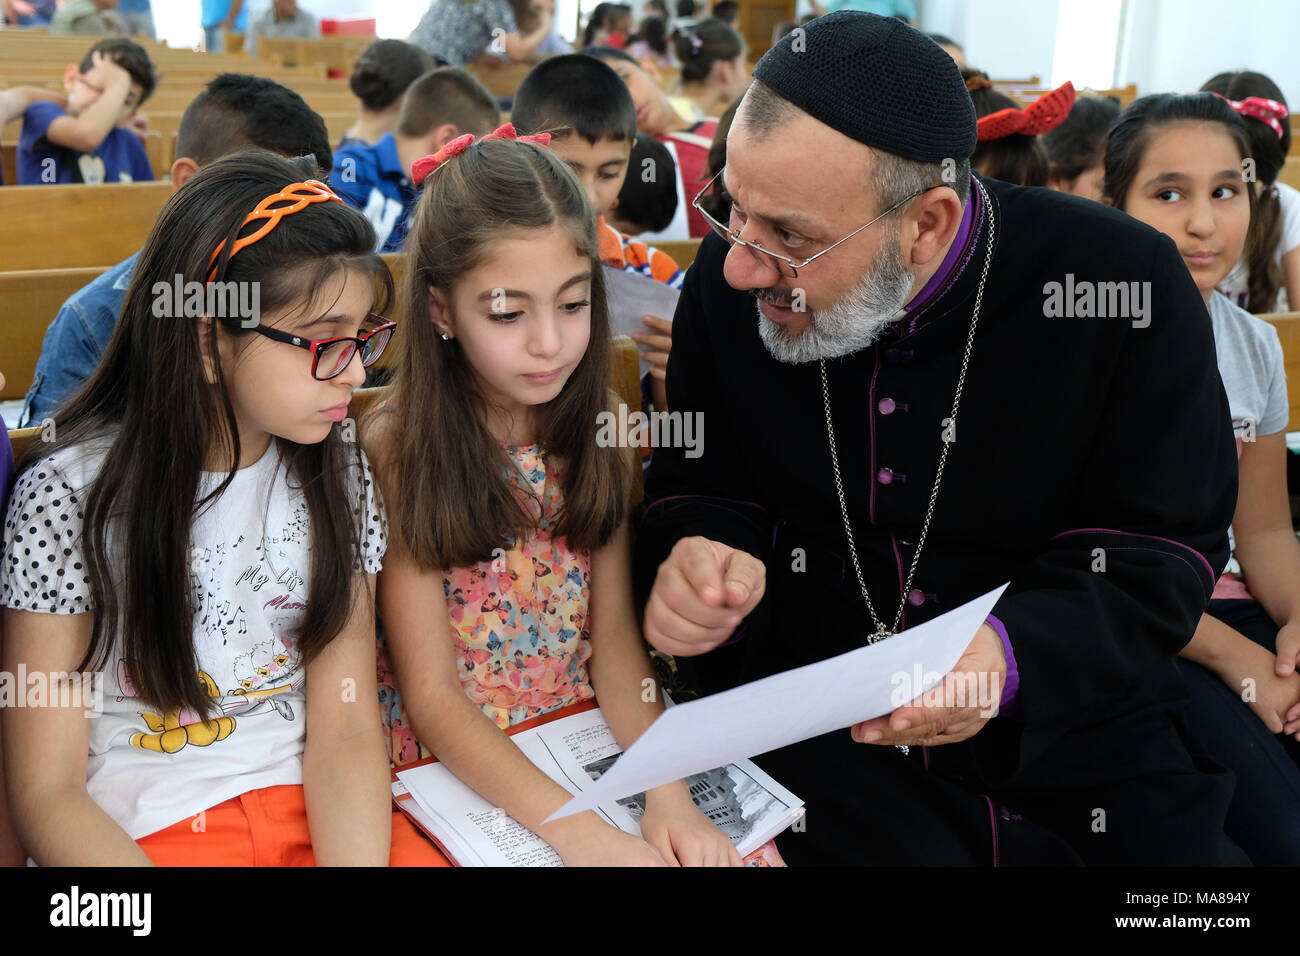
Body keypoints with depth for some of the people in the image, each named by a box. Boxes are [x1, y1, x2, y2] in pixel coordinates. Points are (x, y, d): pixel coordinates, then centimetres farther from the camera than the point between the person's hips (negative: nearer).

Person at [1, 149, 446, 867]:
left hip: (309, 812, 3)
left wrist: (357, 861, -21)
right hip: (137, 833, -3)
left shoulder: (335, 473, 1)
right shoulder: (69, 493, -11)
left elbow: (345, 731, -3)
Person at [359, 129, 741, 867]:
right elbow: (432, 697, -14)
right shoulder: (394, 449, -13)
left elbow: (614, 638, -2)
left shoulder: (597, 431, 0)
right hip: (453, 767, -3)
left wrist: (667, 792, -18)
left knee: (751, 850, -14)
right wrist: (577, 831, -26)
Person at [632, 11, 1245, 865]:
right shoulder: (726, 285, -6)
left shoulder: (1127, 283, -14)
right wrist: (698, 557, -19)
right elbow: (700, 489, 5)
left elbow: (1161, 552, -9)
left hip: (1068, 726, 1)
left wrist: (1009, 655, -28)